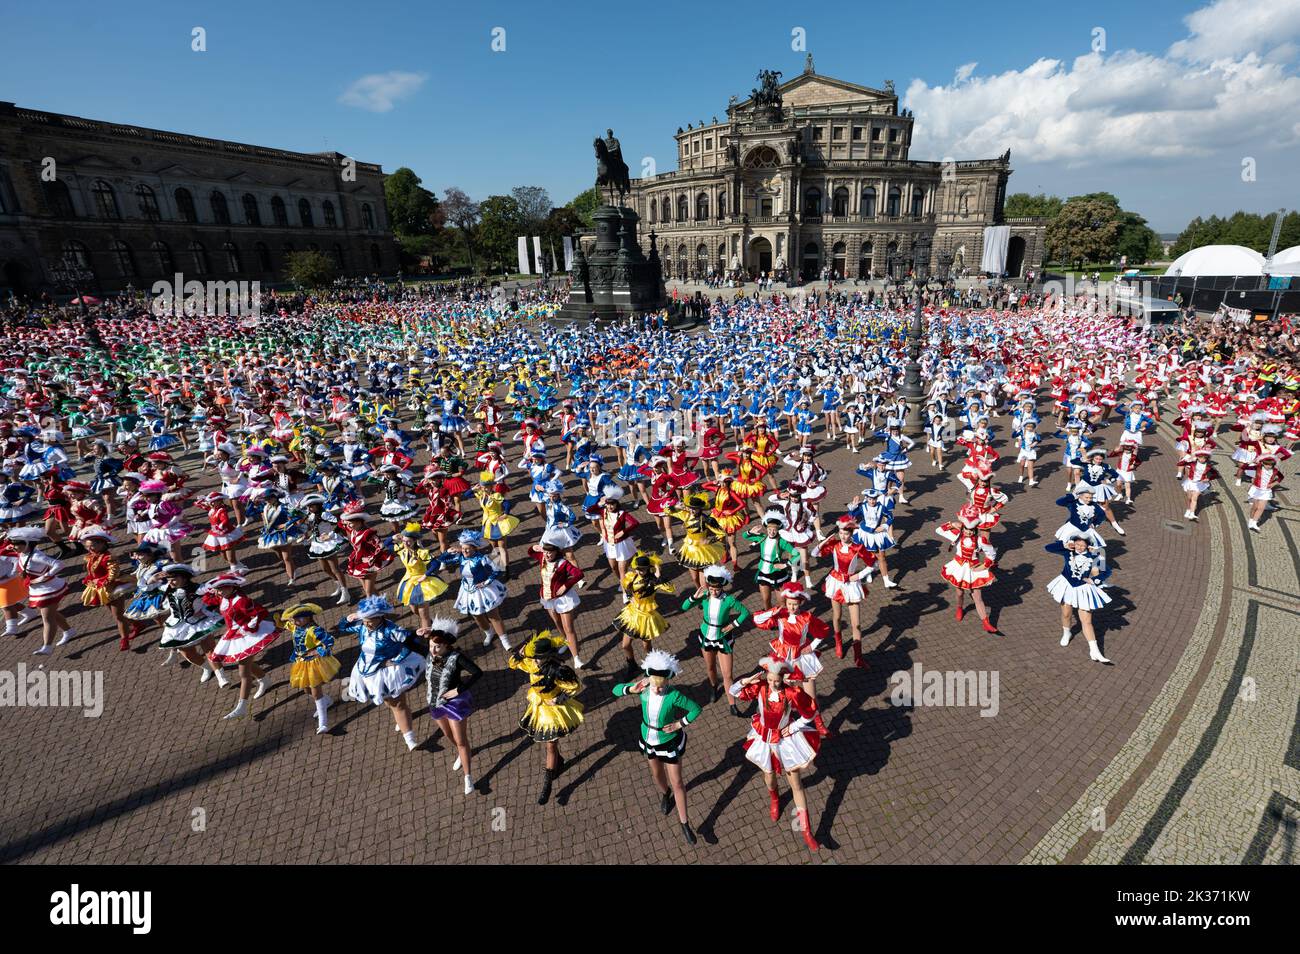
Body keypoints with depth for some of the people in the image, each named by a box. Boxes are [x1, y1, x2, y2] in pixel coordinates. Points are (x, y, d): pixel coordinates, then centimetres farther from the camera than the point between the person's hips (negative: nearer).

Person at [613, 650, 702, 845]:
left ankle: (684, 823, 30)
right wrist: (633, 689, -32)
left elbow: (696, 709, -20)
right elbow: (616, 690, -14)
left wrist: (680, 724, -20)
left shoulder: (674, 695, -33)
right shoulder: (644, 687, -23)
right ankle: (665, 794, 61)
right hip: (649, 739, 4)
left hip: (670, 741, -4)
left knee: (677, 783, 9)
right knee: (657, 774, 28)